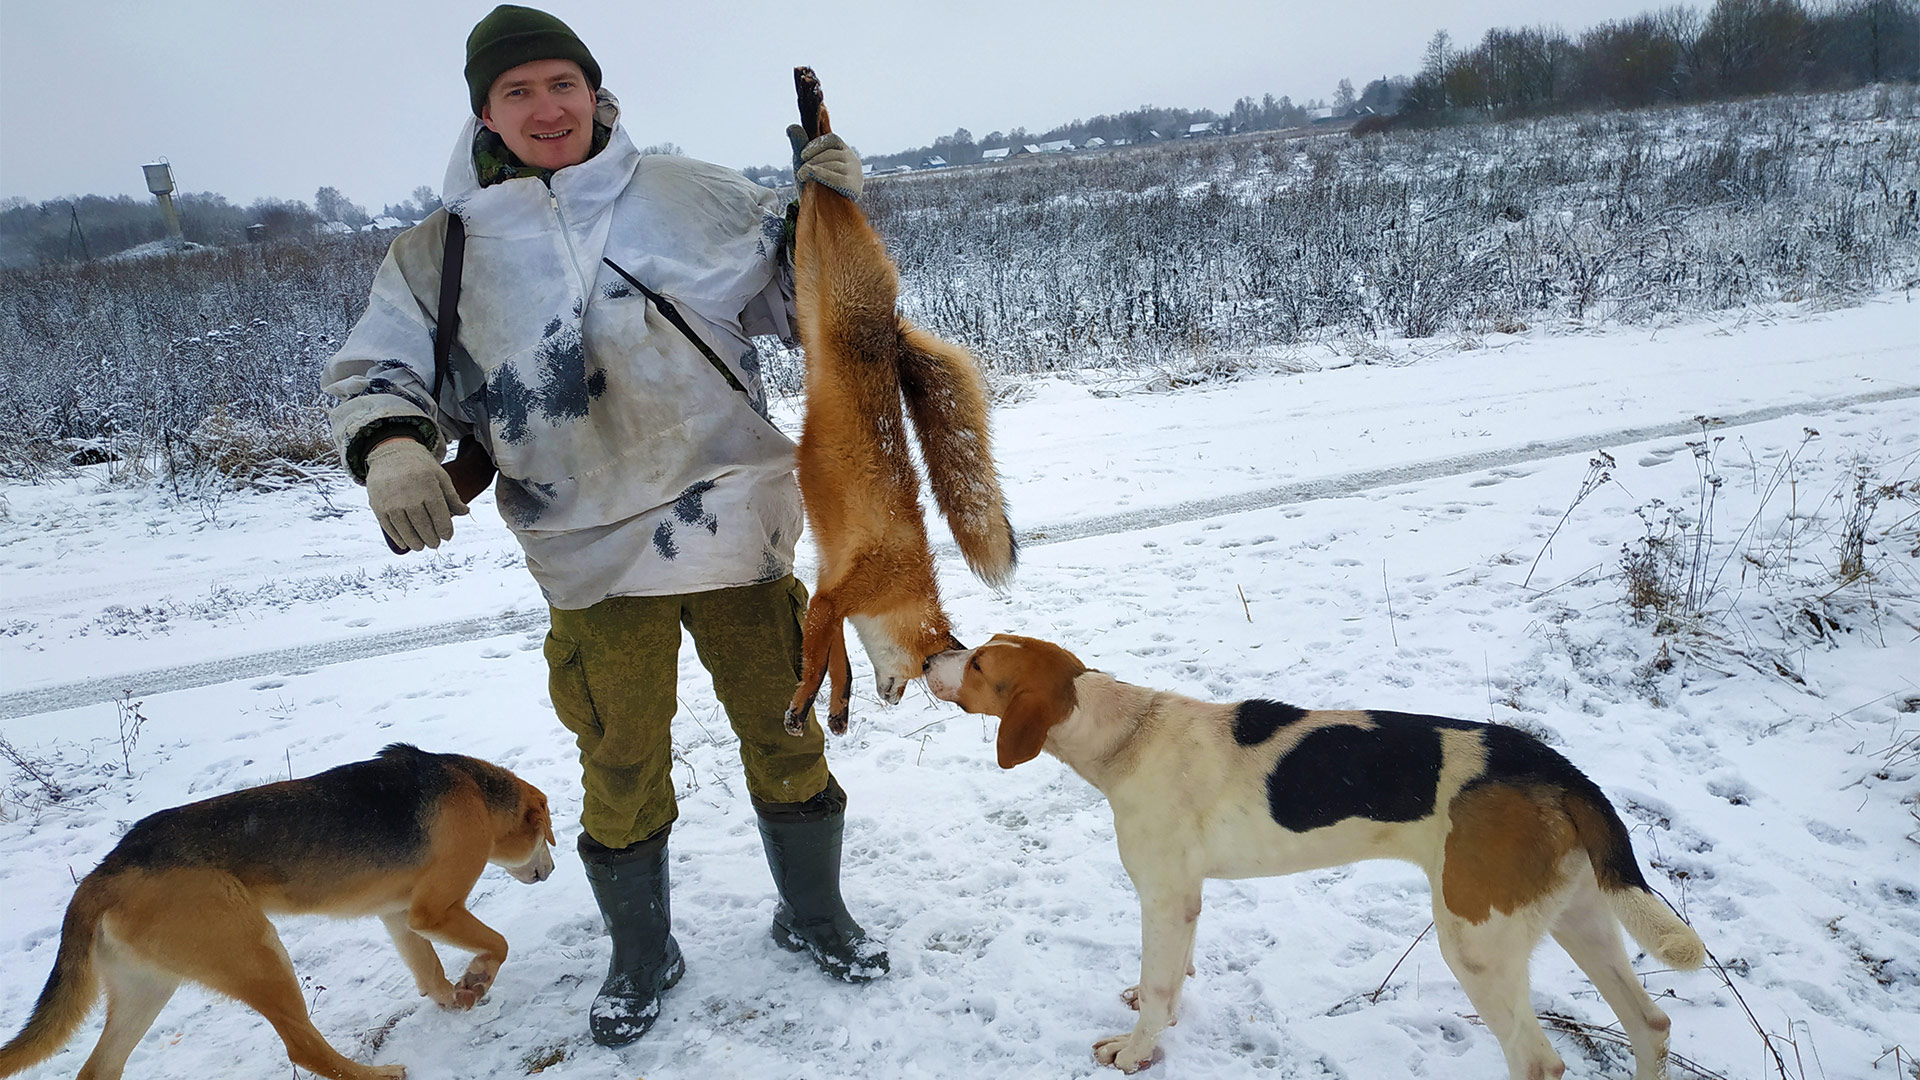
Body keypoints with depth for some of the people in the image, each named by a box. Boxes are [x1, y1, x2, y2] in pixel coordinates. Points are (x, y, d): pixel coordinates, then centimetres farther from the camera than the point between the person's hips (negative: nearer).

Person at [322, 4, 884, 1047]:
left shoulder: (695, 196, 2)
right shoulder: (442, 250, 2)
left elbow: (806, 304, 9)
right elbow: (373, 371, 7)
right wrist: (391, 446, -15)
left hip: (736, 522, 1)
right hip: (594, 555, 0)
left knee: (785, 734, 13)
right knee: (622, 769, 12)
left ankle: (813, 914, 39)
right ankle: (641, 954, 38)